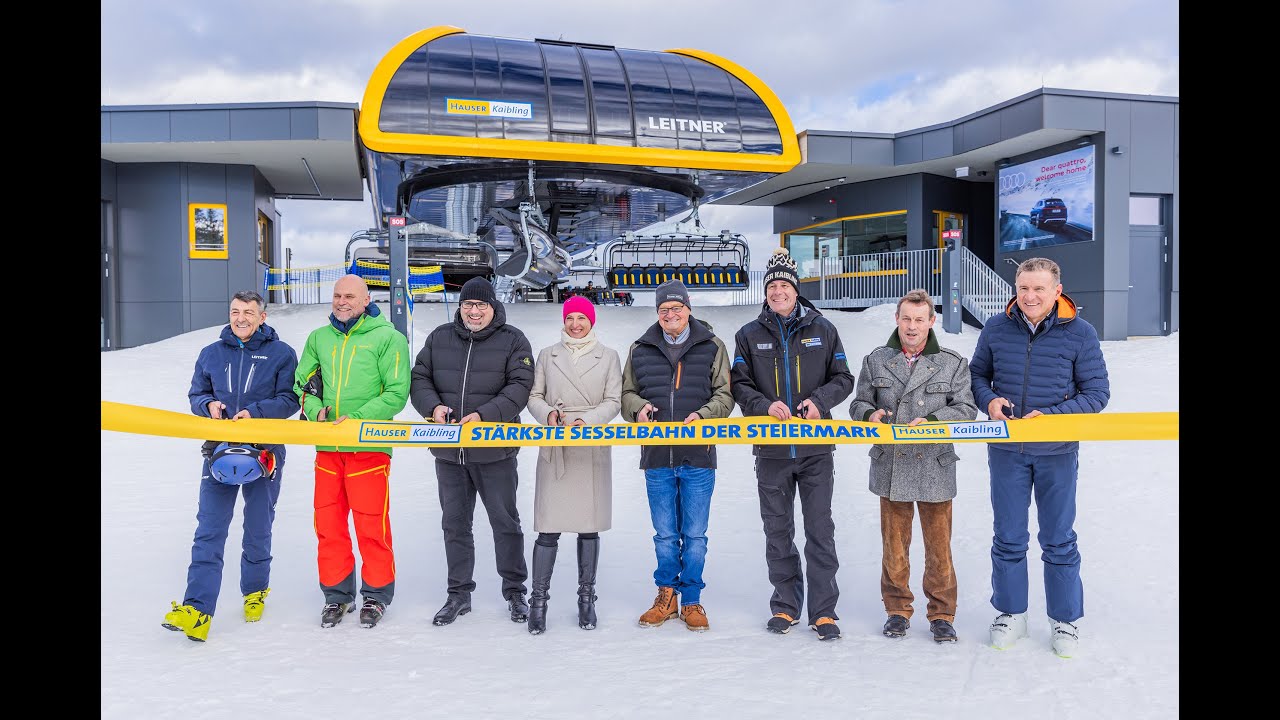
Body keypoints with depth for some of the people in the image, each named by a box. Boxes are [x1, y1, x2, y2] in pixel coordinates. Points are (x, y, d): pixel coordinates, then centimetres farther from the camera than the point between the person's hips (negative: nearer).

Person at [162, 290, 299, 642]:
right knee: (209, 532, -5)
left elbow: (289, 400, -4)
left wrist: (255, 411, -19)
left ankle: (255, 591, 31)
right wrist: (209, 404, -8)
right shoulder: (211, 354, 10)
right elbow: (196, 395, 14)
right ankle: (197, 609, -6)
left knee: (258, 530, 11)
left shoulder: (281, 353, 0)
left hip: (265, 452, -2)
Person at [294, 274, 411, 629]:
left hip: (369, 447, -4)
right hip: (327, 447, 5)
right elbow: (302, 383, 17)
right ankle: (337, 593, 24)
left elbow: (396, 393, -7)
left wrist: (356, 418, -15)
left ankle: (376, 594, 16)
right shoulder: (318, 338, 14)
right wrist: (315, 410, -3)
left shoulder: (388, 338, -1)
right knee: (328, 524, 9)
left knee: (372, 525, -1)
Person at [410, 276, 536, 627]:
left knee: (505, 522, 7)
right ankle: (459, 594, 26)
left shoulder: (513, 340, -3)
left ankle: (514, 591, 22)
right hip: (448, 450, 4)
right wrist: (433, 406, -12)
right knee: (454, 523, 12)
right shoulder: (439, 338, 7)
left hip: (495, 450, -3)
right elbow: (419, 379, 9)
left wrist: (483, 415, -22)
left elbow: (519, 386, -11)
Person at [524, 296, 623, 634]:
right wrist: (548, 413, -11)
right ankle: (539, 600, 6)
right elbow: (534, 396, 9)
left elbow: (613, 401, 1)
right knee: (549, 527, -4)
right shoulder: (547, 355, 11)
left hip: (593, 450, 0)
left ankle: (586, 597, 18)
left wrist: (586, 420, -13)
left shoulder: (609, 356, 8)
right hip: (554, 449, 0)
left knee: (589, 526, 6)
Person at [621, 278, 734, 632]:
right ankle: (666, 596, 26)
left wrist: (703, 415, -15)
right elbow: (627, 393, 15)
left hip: (698, 457, -2)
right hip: (656, 457, 2)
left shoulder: (712, 347, 4)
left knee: (695, 535, 6)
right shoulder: (640, 350, 9)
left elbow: (724, 394, 3)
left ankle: (691, 600, 19)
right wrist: (639, 407, -6)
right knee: (665, 534, 11)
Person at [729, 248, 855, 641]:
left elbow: (843, 379, 6)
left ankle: (823, 611, 12)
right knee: (777, 531, 10)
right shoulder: (749, 335, 6)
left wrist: (819, 400, -12)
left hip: (816, 448, -1)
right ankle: (785, 606, 23)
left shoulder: (822, 329, 5)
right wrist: (765, 405, -15)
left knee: (820, 529, 2)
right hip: (771, 449, 1)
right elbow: (739, 385, 4)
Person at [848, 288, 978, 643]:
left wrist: (931, 421, -17)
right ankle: (897, 610, 24)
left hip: (935, 467, -1)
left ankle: (941, 614, 21)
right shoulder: (875, 360, 8)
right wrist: (870, 414, -11)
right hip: (891, 467, 1)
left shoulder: (953, 363, 3)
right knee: (894, 543, 10)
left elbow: (966, 409, -1)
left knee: (939, 545, 6)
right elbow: (859, 403, 11)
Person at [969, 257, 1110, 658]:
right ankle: (1011, 614, 28)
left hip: (1057, 452, -1)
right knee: (1008, 538, 12)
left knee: (1059, 540, 11)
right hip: (1006, 451, 2)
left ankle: (1065, 620, 28)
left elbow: (1097, 393, -4)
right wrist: (988, 401, -10)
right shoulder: (996, 329, -1)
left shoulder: (1080, 333, -6)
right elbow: (977, 374, 11)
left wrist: (1051, 416, -17)